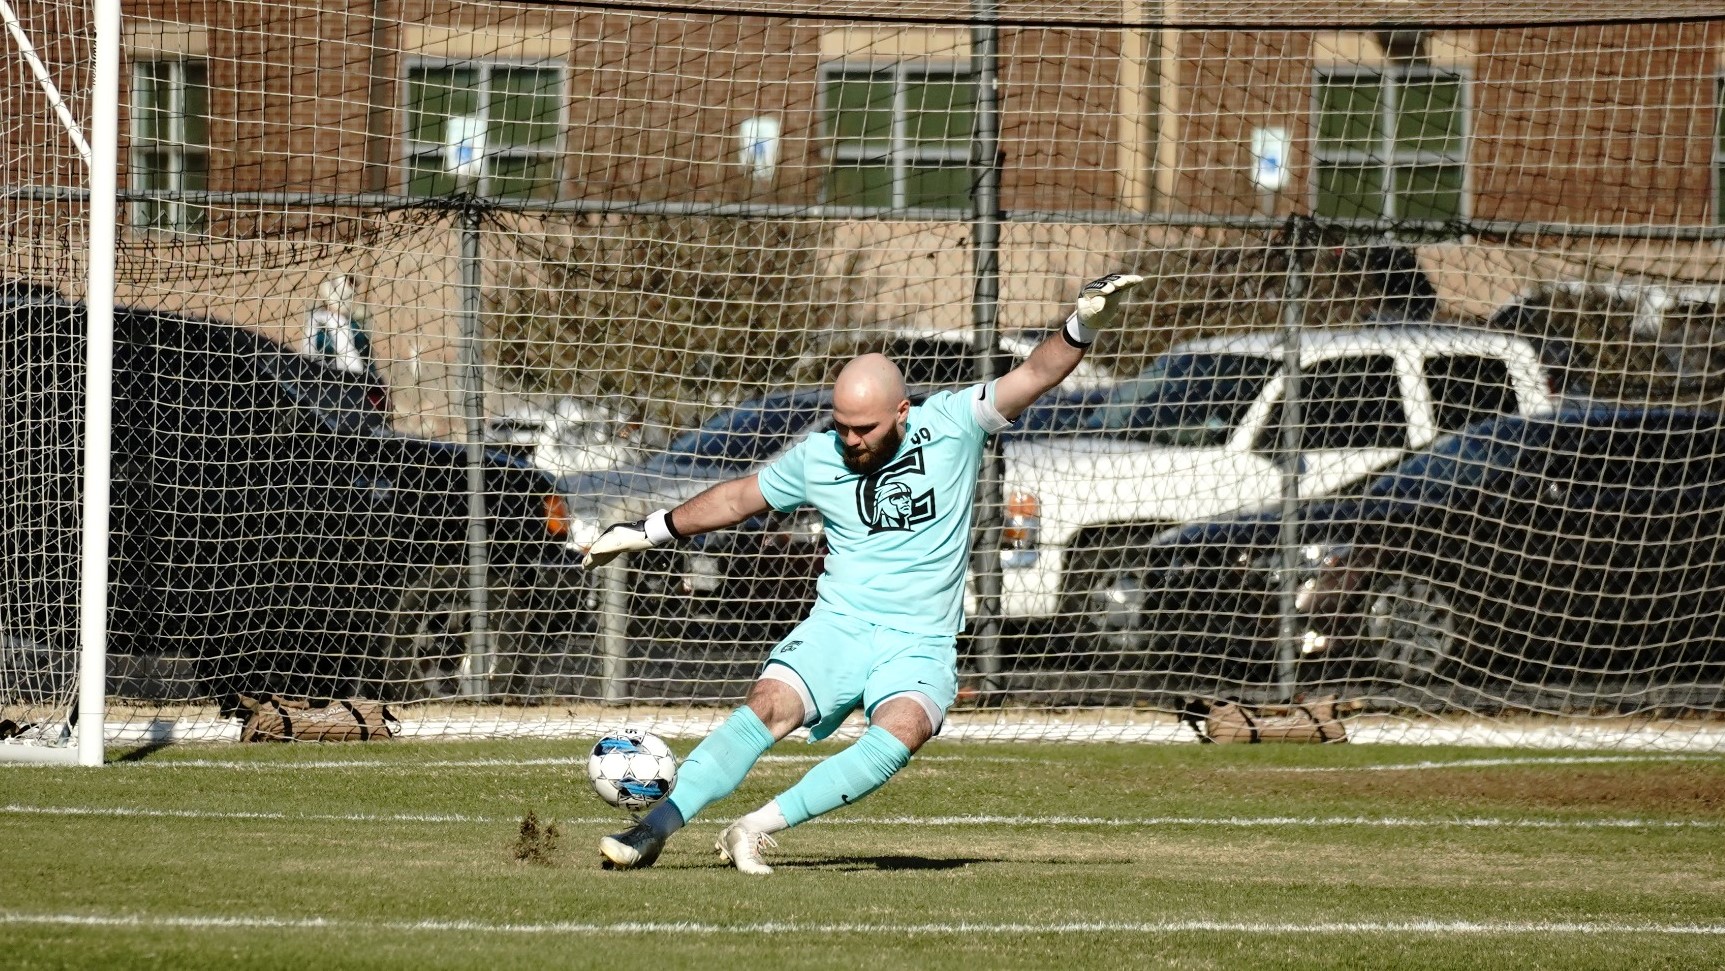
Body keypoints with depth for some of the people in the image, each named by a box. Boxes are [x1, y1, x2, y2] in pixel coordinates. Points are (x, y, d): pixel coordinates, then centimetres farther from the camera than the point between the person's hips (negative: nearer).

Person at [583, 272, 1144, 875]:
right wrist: (650, 531, 25)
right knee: (769, 707, -26)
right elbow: (742, 496, 21)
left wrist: (1083, 324, -23)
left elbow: (1036, 374, -6)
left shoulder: (950, 425, -1)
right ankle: (656, 828, -29)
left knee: (901, 732, -32)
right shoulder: (816, 458, 5)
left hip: (921, 646, -1)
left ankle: (759, 828, -32)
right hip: (837, 628, 1)